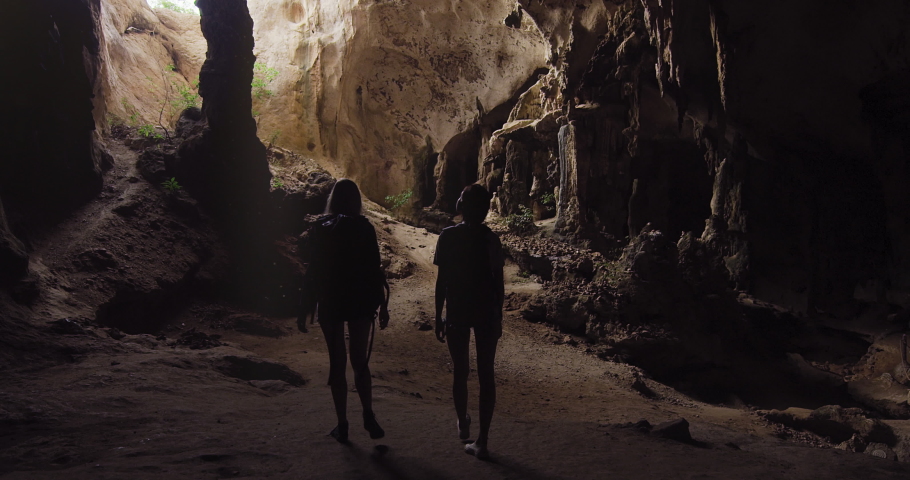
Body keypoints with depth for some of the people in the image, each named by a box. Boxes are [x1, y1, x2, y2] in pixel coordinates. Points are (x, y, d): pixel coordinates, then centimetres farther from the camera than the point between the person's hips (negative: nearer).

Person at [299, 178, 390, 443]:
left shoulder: (320, 230, -2)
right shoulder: (364, 228, -5)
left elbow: (313, 272, -2)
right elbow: (375, 269, -5)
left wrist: (305, 309, 5)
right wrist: (382, 305, 2)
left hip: (330, 303, 0)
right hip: (360, 302, 0)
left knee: (337, 364, 8)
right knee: (360, 362, 11)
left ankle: (342, 424, 9)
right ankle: (368, 415, -4)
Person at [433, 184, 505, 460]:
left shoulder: (447, 237, -6)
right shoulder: (491, 239, -4)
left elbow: (441, 281, -4)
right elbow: (498, 283, -2)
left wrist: (438, 316, 3)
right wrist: (498, 316, 7)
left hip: (457, 312, 0)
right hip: (486, 312, 0)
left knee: (460, 372, 14)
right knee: (486, 374, 3)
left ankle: (463, 424, 32)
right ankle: (482, 440, 5)